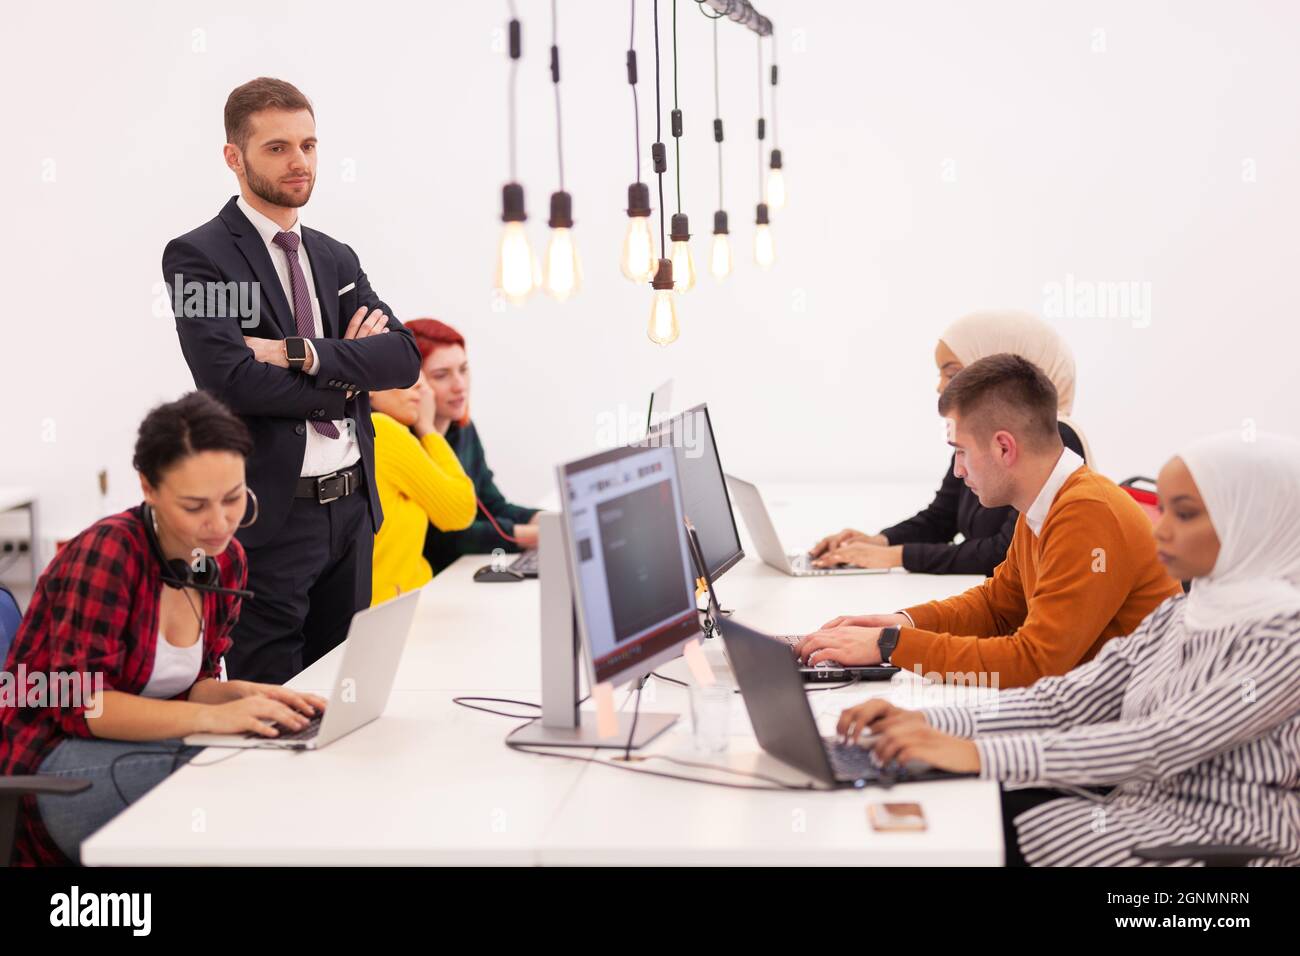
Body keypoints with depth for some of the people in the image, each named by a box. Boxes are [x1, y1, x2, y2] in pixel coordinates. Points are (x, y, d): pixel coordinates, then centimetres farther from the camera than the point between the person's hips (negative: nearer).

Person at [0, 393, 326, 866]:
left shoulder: (226, 561, 1)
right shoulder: (107, 552, -20)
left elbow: (185, 685, 8)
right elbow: (78, 703, -24)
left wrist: (241, 694, -14)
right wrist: (210, 717, -34)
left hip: (132, 750, 7)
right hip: (49, 768, -6)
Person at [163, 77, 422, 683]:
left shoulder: (337, 258, 13)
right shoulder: (198, 257, -6)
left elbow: (404, 359, 0)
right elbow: (232, 381, -20)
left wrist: (303, 353, -15)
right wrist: (347, 371, -8)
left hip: (352, 508, 6)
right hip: (269, 515, -6)